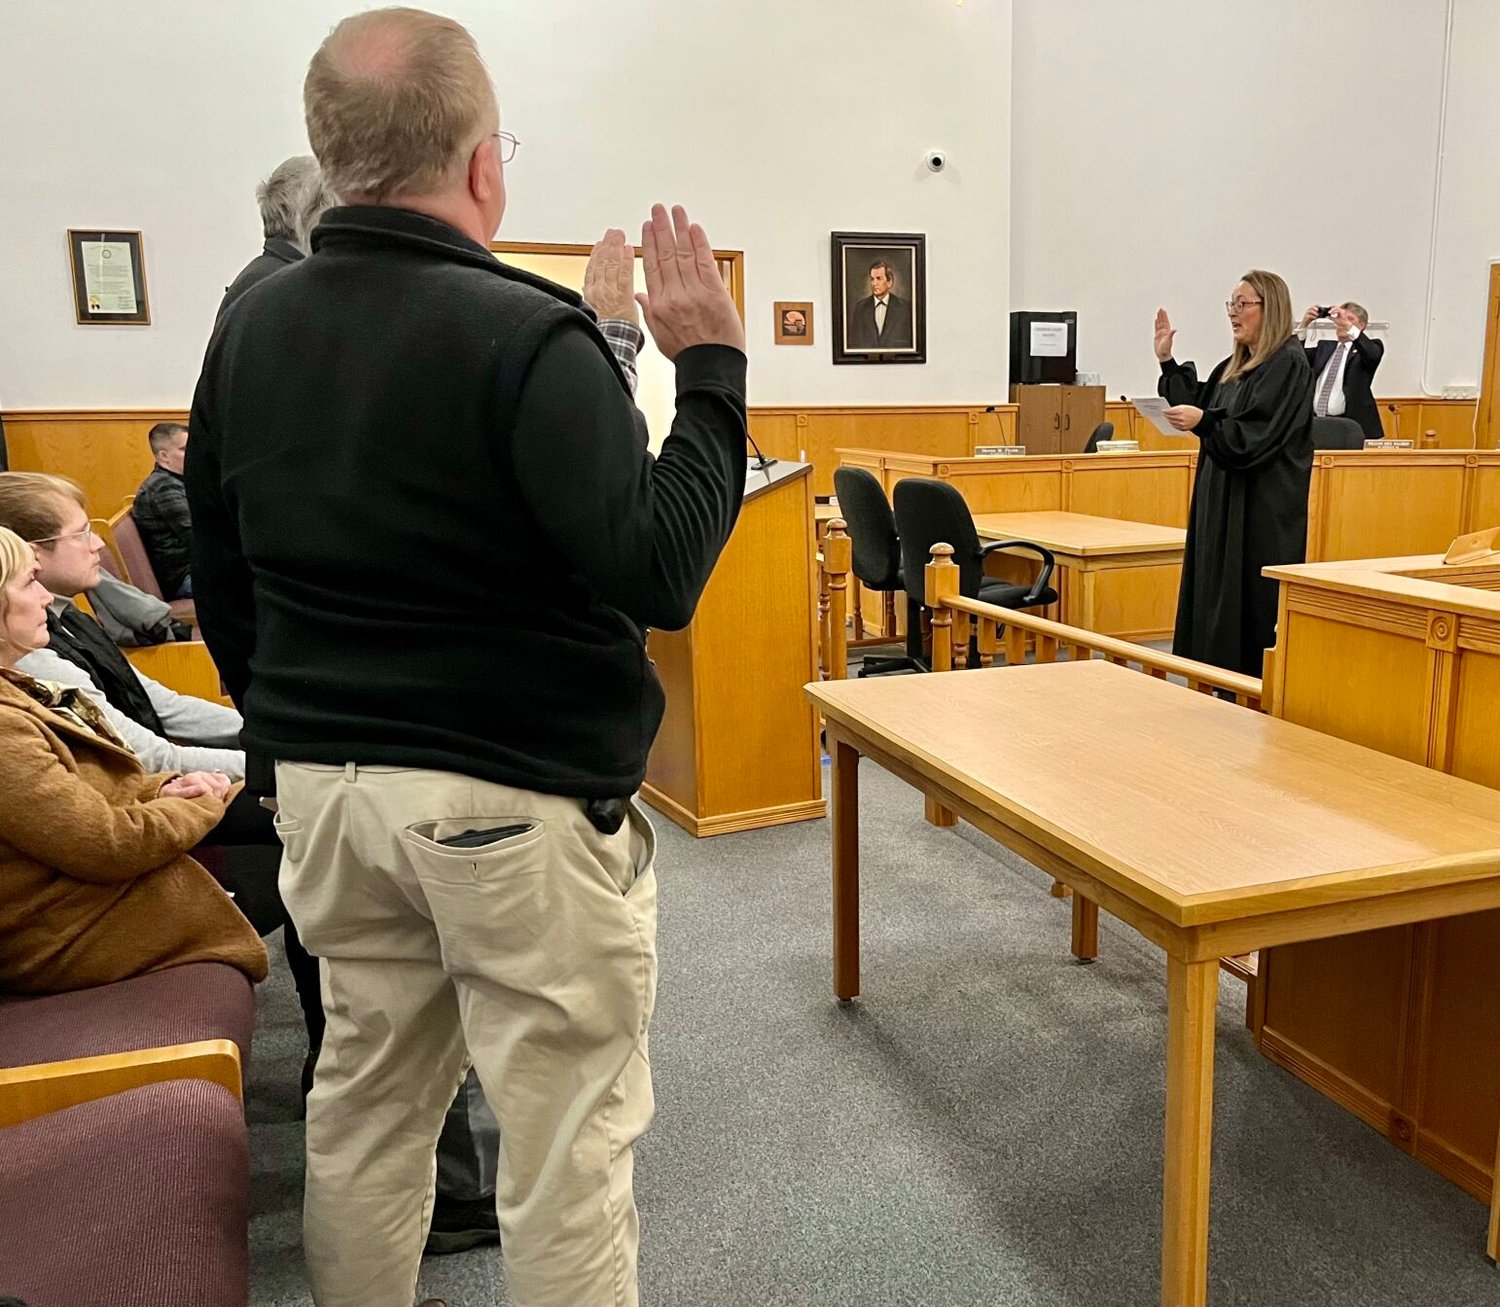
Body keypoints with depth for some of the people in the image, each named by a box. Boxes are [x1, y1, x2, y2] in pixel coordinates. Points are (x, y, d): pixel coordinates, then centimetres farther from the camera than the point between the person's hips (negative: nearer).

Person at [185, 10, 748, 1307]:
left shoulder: (249, 329, 6)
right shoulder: (525, 335, -16)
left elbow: (224, 587, 12)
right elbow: (656, 575, -20)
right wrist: (712, 365, -11)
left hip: (324, 786, 7)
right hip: (514, 798, -7)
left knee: (366, 1097, 21)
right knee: (565, 1140, 7)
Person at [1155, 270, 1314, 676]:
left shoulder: (1287, 364, -12)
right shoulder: (1234, 367, 15)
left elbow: (1258, 434, -22)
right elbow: (1195, 405, 19)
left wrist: (1203, 420, -32)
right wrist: (1168, 361, 13)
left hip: (1264, 509, -9)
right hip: (1224, 501, 9)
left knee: (1255, 605, -6)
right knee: (1219, 603, 11)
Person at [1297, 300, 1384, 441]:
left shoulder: (1366, 348, 7)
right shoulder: (1324, 346, 21)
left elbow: (1373, 355, -17)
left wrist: (1347, 325, -27)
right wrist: (1304, 324, -5)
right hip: (1317, 422, 4)